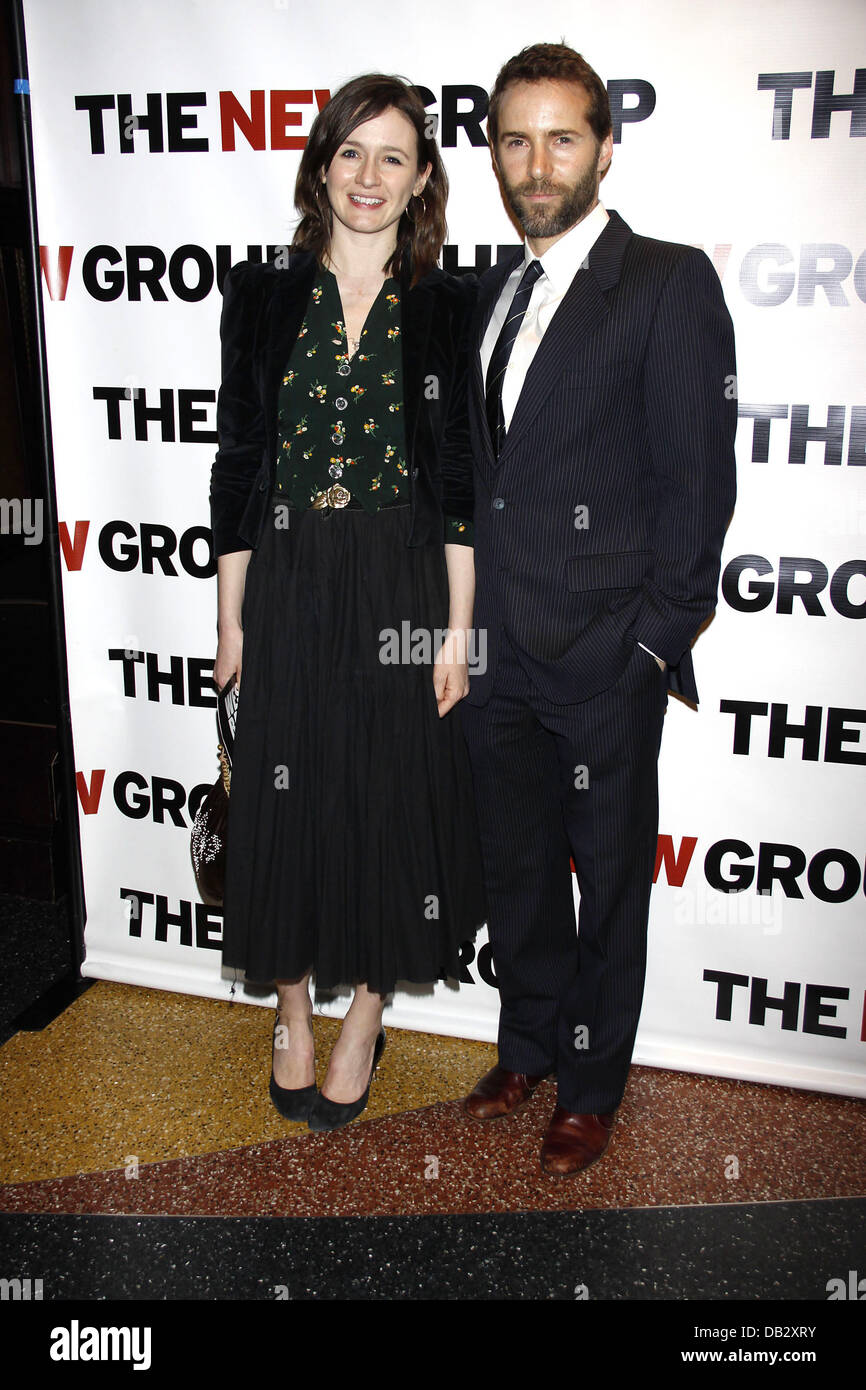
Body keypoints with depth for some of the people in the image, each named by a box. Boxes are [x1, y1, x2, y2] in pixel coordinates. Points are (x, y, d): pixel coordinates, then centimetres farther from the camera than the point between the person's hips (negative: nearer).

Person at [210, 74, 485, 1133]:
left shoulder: (449, 309, 1)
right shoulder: (263, 298, 4)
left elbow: (462, 482, -1)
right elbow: (237, 467, 5)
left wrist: (456, 627, -6)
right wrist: (230, 620, 3)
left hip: (403, 595, -1)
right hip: (288, 592, 1)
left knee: (393, 797, 8)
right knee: (286, 799, 9)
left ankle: (365, 1016, 29)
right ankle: (294, 1009, 32)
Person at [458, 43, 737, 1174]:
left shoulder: (671, 283, -7)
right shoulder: (495, 292, 13)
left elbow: (697, 478, -10)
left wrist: (656, 640, -12)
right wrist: (468, 620, 10)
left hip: (605, 660, -6)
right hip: (497, 654, 6)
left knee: (610, 881, 11)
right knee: (517, 869, 19)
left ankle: (592, 1087, 32)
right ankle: (529, 1049, 41)